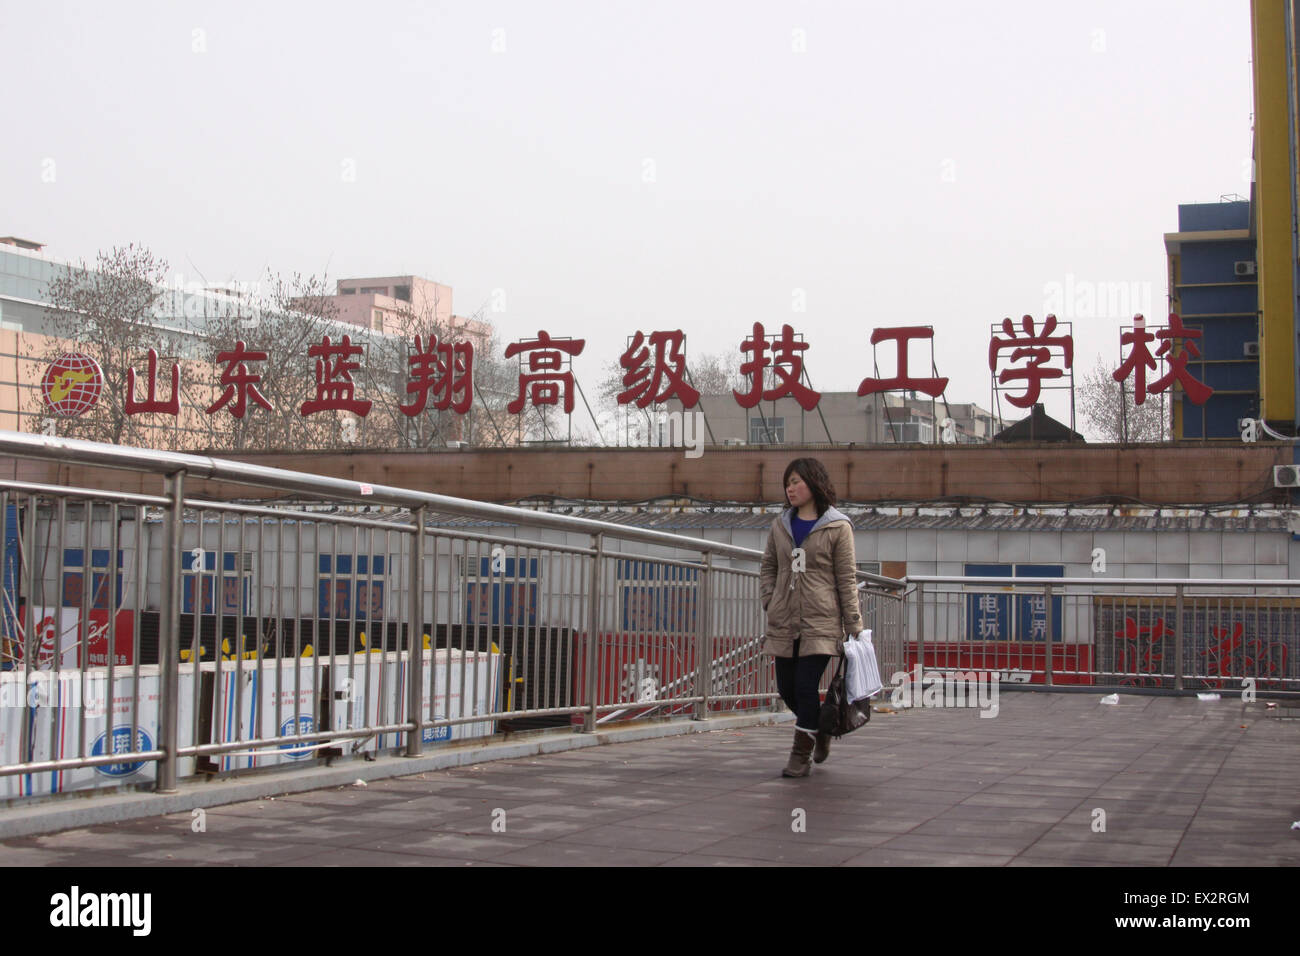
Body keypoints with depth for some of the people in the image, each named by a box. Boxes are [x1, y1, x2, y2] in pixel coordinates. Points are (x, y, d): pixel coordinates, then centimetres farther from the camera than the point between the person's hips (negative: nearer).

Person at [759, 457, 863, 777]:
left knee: (806, 686, -10)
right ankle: (820, 726, 35)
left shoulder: (837, 528, -2)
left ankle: (801, 753, 3)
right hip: (784, 623, 5)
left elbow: (847, 579, -3)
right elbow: (768, 567, 20)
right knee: (786, 688, 8)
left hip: (820, 622, -5)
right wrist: (770, 601, 4)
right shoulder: (780, 525, 12)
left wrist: (854, 625, -5)